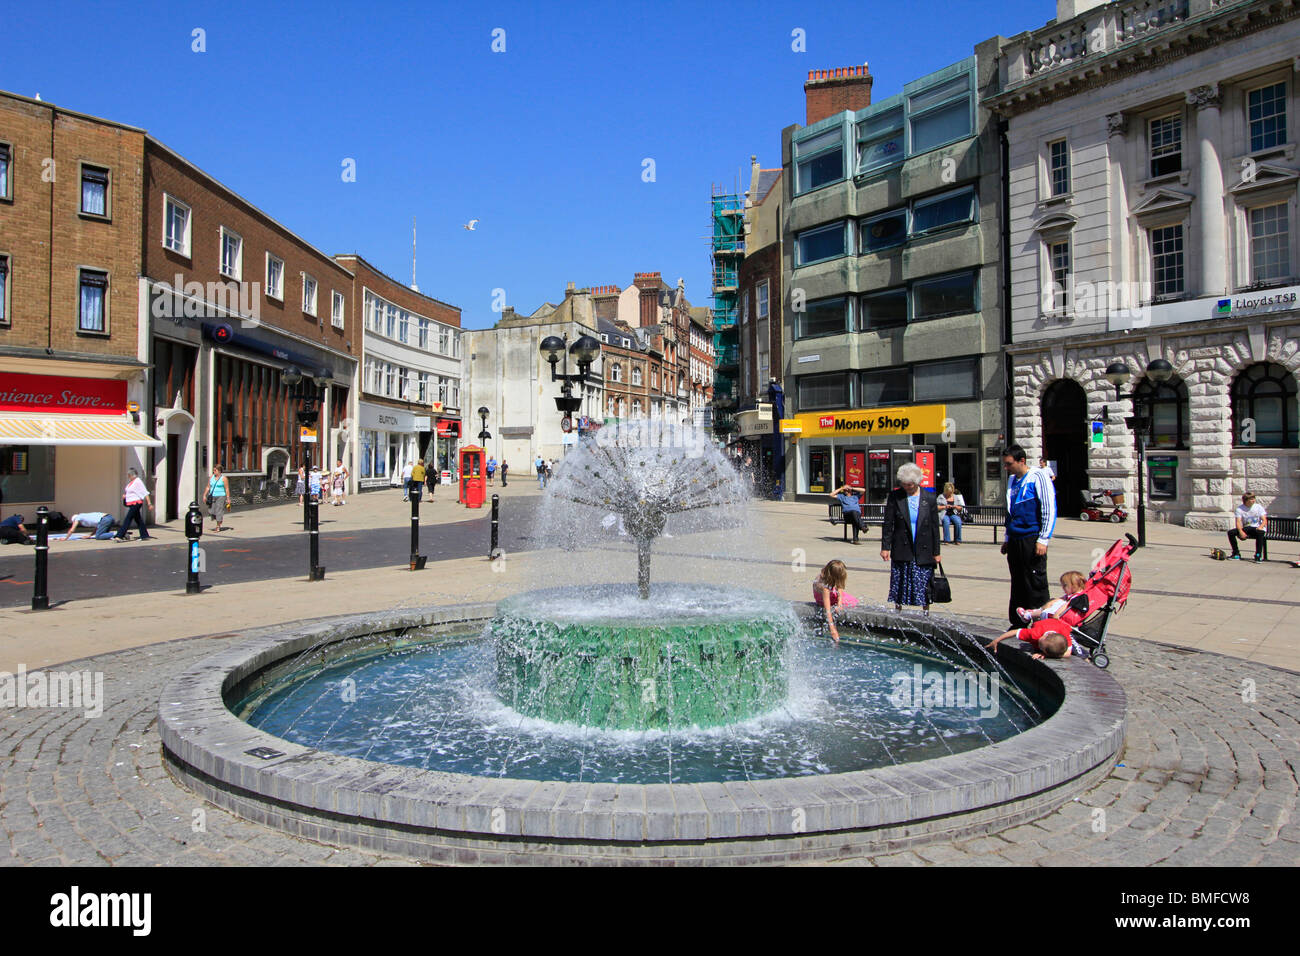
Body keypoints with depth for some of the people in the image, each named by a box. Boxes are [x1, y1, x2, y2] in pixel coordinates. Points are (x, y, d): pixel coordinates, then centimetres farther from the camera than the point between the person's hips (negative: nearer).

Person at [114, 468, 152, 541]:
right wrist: (125, 495, 9)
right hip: (132, 504, 10)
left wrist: (149, 503, -18)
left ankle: (119, 536, -13)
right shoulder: (131, 482, 14)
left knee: (127, 519, -11)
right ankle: (145, 536, 15)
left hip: (136, 503, -10)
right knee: (138, 519, 11)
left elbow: (145, 493, -15)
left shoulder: (138, 482, -13)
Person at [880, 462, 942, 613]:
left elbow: (935, 527, 3)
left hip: (924, 551, 0)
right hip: (901, 551, 0)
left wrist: (936, 552, 3)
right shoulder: (895, 496, -1)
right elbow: (887, 524, 0)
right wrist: (885, 547, -5)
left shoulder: (929, 498, 0)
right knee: (899, 585, 7)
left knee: (925, 586, 5)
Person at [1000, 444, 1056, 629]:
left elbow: (1050, 510, -11)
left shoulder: (1038, 477, -8)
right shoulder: (1012, 480, 16)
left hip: (1032, 539, -7)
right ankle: (1017, 624, 19)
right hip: (1015, 540, 7)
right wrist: (1007, 538, 22)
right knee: (1017, 584, 11)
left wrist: (1043, 539, -15)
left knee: (1036, 583, -5)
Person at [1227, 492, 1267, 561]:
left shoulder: (1258, 507, -1)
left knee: (1260, 533, -38)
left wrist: (1260, 527, -28)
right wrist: (1241, 531, -27)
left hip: (1257, 528, -2)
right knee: (1230, 532, -20)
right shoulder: (1240, 508, 0)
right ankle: (1236, 554, -9)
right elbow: (1238, 522, -8)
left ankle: (1258, 555, -32)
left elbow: (1264, 521, -6)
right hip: (1246, 528, 2)